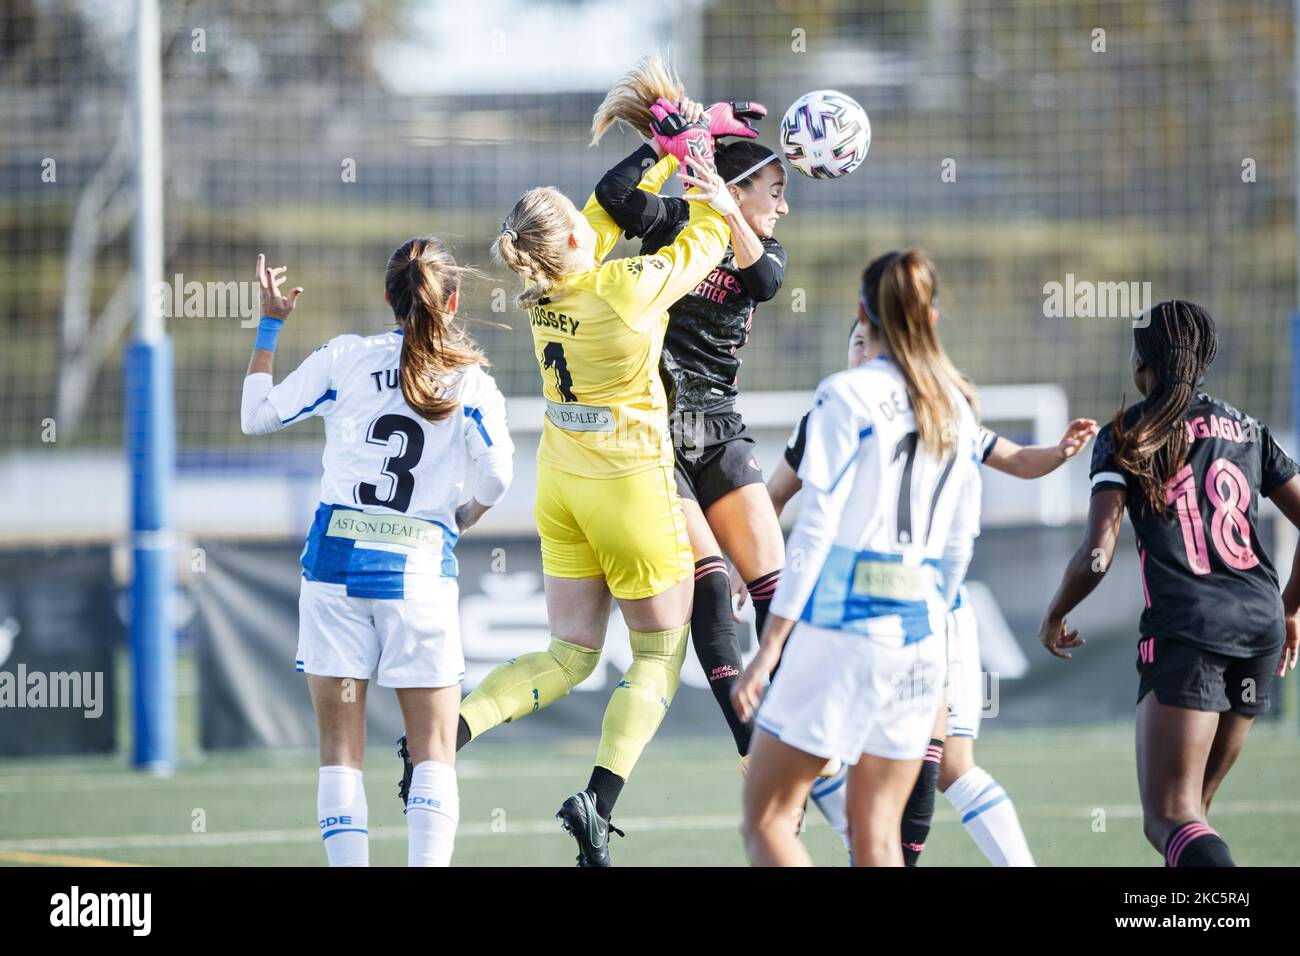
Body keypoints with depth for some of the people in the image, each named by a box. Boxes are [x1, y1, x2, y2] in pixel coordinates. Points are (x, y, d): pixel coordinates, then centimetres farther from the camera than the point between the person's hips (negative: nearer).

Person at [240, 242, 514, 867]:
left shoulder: (345, 359, 0)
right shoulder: (471, 381, 0)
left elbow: (255, 417, 8)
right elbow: (497, 475, -7)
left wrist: (269, 325, 17)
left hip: (336, 560, 1)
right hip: (421, 570, -1)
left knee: (341, 749, 5)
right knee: (433, 752, 5)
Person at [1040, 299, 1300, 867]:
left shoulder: (1125, 437, 2)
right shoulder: (1246, 430, 15)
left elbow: (1097, 554, -6)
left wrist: (1055, 616, 12)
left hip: (1185, 628, -6)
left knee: (1171, 818, -13)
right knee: (1194, 808, 19)